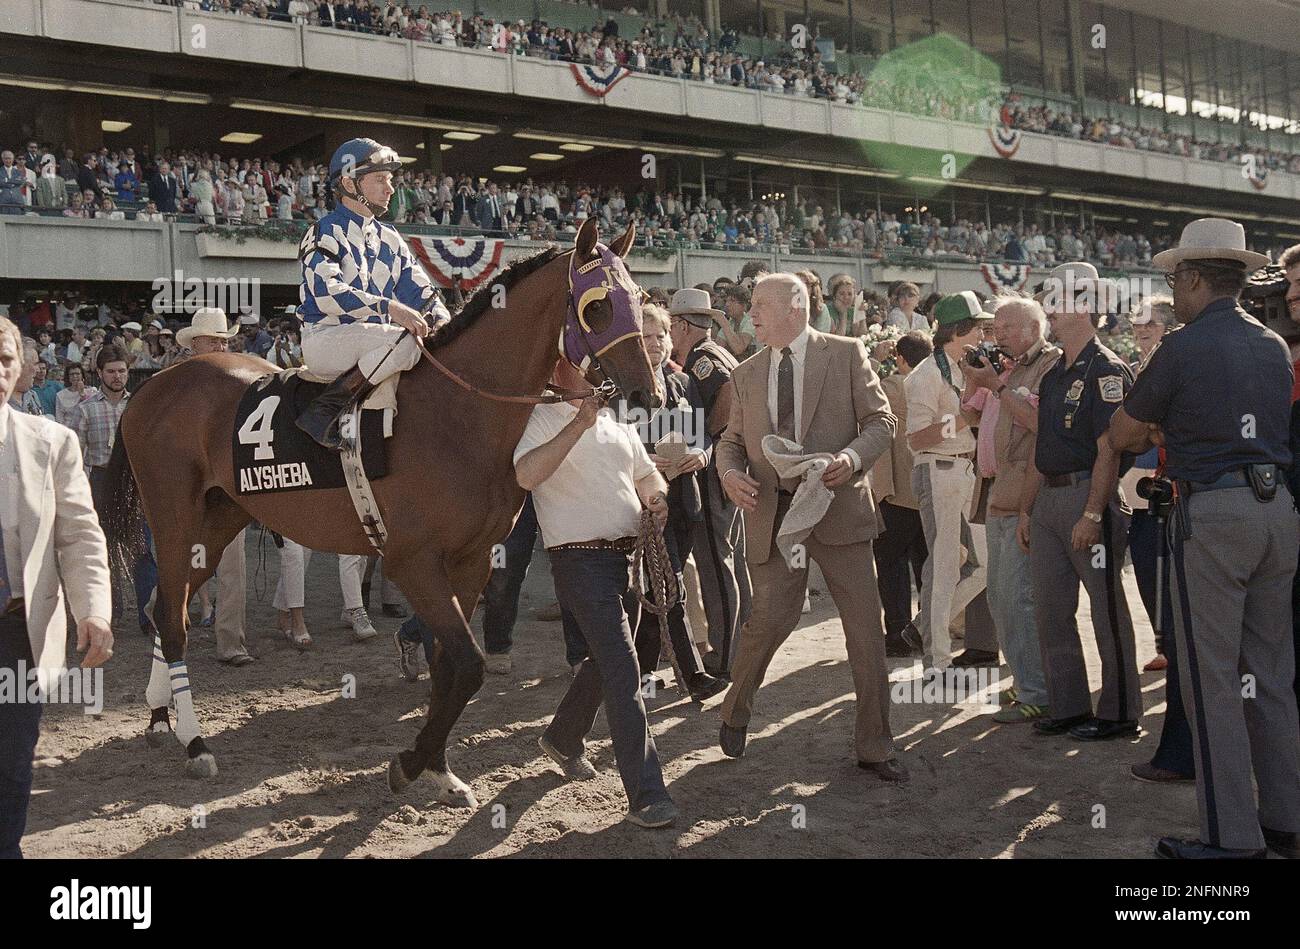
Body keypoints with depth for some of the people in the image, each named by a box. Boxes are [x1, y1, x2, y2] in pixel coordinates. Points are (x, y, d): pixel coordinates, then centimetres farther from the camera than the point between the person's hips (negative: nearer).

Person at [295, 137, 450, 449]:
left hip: (372, 342, 7)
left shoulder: (390, 239, 17)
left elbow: (420, 291, 15)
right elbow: (326, 293, -20)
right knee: (404, 341, -33)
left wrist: (441, 318, -7)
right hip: (324, 339, -7)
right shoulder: (325, 233, -5)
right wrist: (389, 307, -28)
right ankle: (323, 412, -27)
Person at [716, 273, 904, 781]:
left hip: (839, 508, -1)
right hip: (773, 514, 1)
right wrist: (730, 473, -7)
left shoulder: (846, 354, 2)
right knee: (770, 620, -8)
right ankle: (735, 713, 21)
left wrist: (852, 458, -19)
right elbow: (732, 441, 16)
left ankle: (874, 746, 15)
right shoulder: (746, 375, 12)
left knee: (865, 629, 1)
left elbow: (880, 420, 0)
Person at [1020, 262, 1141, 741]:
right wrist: (1026, 509, 17)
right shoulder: (1053, 376, 17)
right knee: (1051, 610, 11)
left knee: (1106, 609, 0)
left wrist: (1092, 514, -23)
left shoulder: (1105, 370, -11)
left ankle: (1119, 712, 9)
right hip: (1048, 500, 9)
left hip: (1087, 496, -9)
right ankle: (1067, 706, 21)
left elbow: (1109, 450, -18)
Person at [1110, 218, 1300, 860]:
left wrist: (1149, 436, 23)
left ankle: (1233, 836, 3)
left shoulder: (1182, 348, -8)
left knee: (1212, 679, -1)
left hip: (1212, 513, -7)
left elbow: (1121, 435, 1)